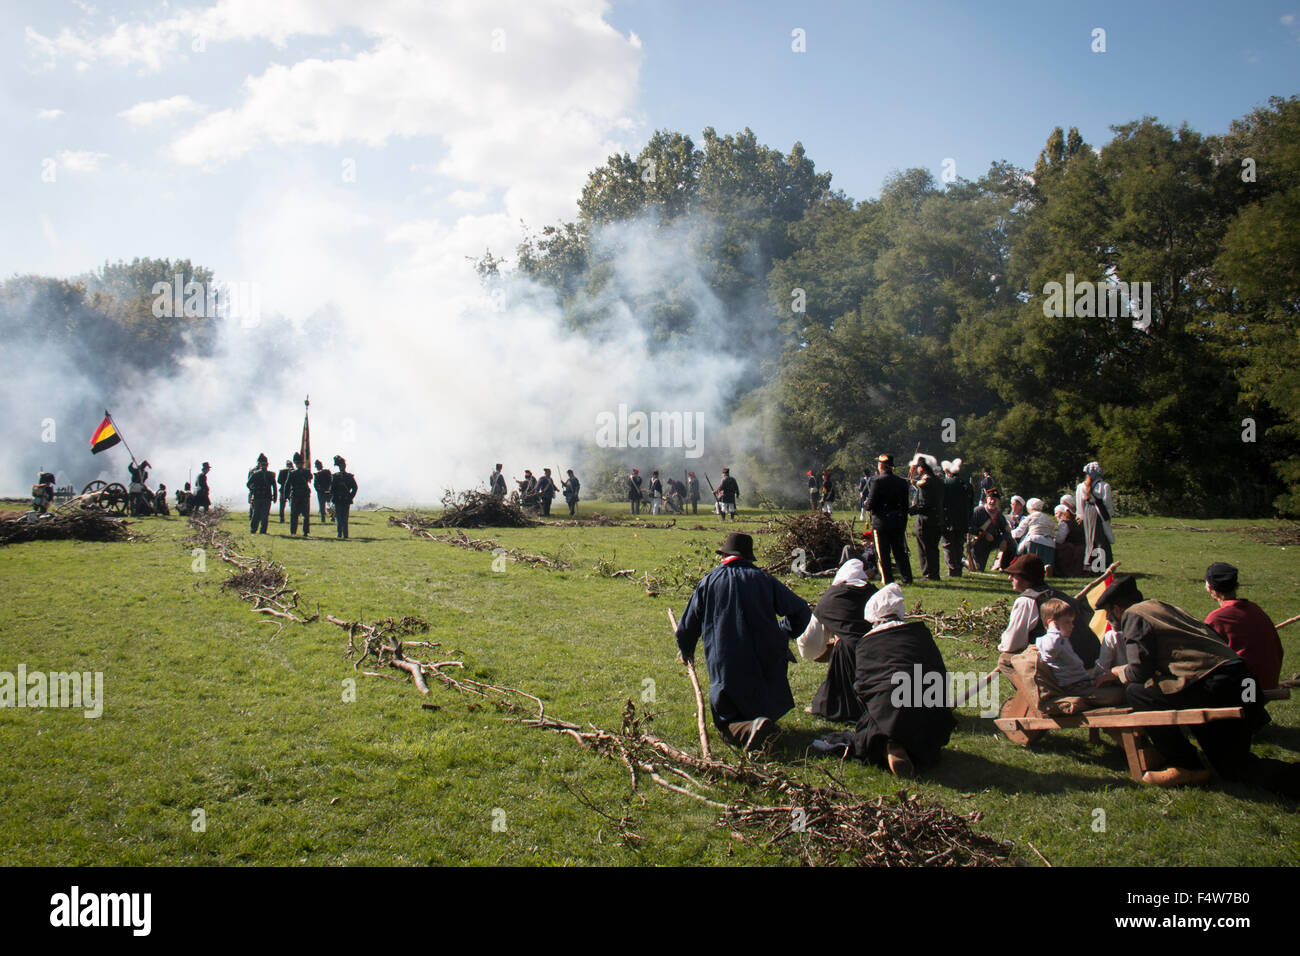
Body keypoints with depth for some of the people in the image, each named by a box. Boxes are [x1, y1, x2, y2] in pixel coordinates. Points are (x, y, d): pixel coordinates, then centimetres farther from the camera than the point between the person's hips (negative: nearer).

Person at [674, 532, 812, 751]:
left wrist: (686, 652, 31)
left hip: (725, 669, -2)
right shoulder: (763, 579, 4)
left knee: (726, 725, 6)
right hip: (767, 665, 2)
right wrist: (782, 635, 21)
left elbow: (686, 628, 10)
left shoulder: (709, 581, 4)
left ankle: (750, 729, -23)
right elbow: (801, 611, 3)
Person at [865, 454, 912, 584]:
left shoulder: (877, 481, -12)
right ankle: (907, 577, 13)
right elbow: (905, 505, 9)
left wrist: (867, 504, 9)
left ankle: (888, 579, 4)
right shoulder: (902, 482, 6)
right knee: (900, 551, 13)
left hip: (881, 521, -5)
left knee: (883, 553, 3)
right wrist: (903, 522, 17)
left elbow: (871, 504, -14)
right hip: (899, 522, 5)